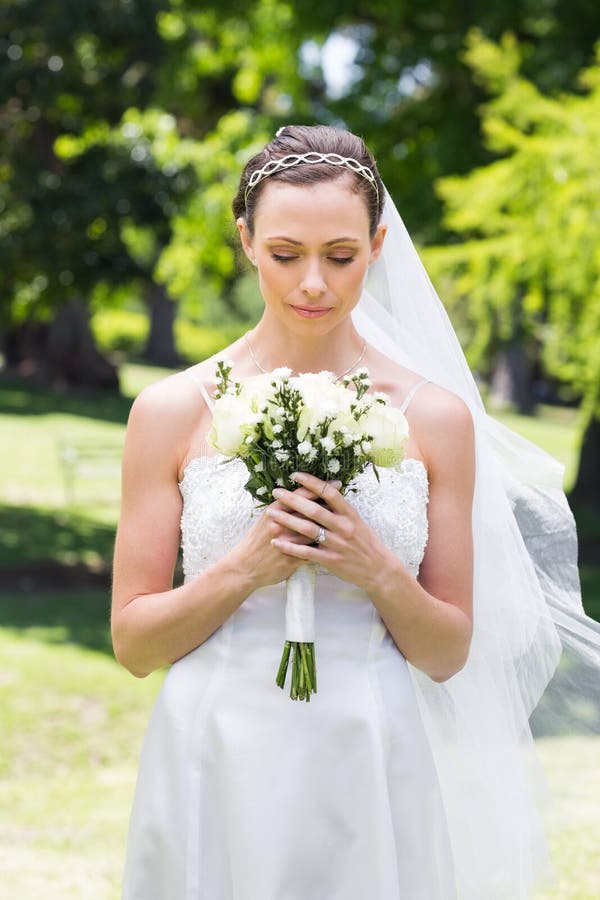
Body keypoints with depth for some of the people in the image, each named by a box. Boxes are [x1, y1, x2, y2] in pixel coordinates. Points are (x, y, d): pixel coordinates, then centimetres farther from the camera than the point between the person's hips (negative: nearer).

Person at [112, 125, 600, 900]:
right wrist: (245, 569, -15)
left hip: (369, 781, 1)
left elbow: (449, 655, 4)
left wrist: (376, 571, -14)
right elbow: (132, 642, 0)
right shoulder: (173, 411, -2)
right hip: (216, 778, 0)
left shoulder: (436, 417, 0)